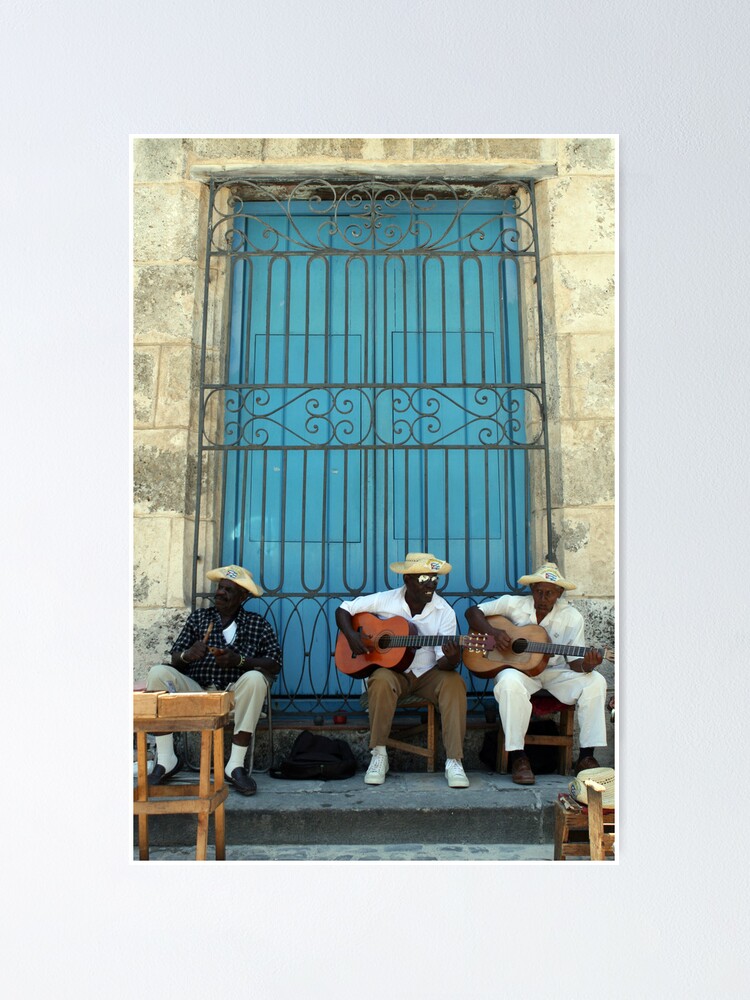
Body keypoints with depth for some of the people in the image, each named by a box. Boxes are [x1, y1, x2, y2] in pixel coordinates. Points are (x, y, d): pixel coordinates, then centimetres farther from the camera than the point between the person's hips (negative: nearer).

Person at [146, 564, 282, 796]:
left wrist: (239, 660, -21)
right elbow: (174, 659, 8)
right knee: (158, 673, -21)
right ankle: (166, 760, -17)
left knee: (255, 679, -33)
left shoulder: (257, 624, 7)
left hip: (234, 695, -2)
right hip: (195, 691, 2)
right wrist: (187, 655, -17)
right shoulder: (198, 617, 13)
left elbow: (275, 665, -5)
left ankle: (235, 765, -26)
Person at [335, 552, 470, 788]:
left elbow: (444, 664, -11)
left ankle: (454, 761, -26)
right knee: (381, 681, -35)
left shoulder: (445, 612, -6)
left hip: (428, 673, 1)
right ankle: (379, 755, -20)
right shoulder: (384, 600, -5)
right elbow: (343, 609, 4)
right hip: (391, 670, 0)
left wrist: (452, 659, -36)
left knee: (454, 683, -30)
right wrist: (351, 635, -16)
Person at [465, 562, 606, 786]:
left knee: (595, 681, -23)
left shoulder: (572, 617, -3)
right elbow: (473, 612, -1)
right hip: (518, 668, -2)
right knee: (510, 683, -38)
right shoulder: (513, 604, -5)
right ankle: (517, 756, -25)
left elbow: (574, 660, -4)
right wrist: (493, 632, -19)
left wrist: (586, 665, -28)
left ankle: (586, 756, -13)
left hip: (555, 671, 2)